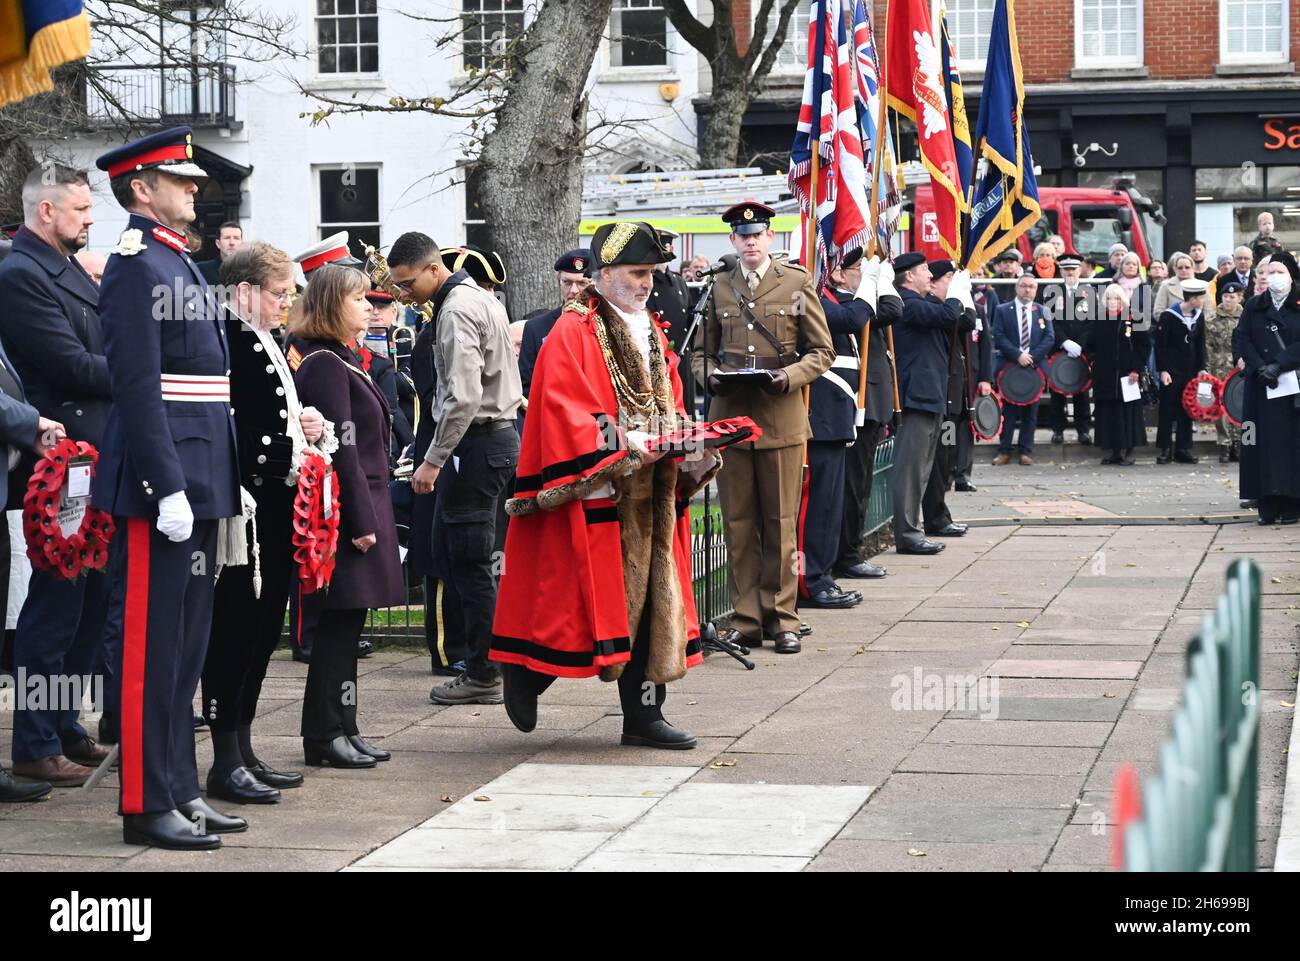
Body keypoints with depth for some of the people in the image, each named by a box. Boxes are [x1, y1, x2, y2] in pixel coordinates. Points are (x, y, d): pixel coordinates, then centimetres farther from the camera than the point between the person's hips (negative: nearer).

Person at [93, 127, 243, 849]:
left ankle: (181, 790, 21)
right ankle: (147, 804, 0)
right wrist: (168, 487, -23)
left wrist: (226, 482, 19)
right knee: (153, 642, -5)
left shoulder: (180, 263, 19)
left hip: (198, 480, 10)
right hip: (164, 482, -10)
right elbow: (137, 386, -19)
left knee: (186, 643, 14)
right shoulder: (137, 265, -11)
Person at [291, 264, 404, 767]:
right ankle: (323, 736, -1)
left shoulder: (341, 360, 18)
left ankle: (341, 730, 17)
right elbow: (340, 448, -20)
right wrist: (360, 521, -21)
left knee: (345, 623, 12)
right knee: (340, 622, -6)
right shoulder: (325, 365, -14)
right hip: (346, 510, -10)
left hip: (361, 506, 10)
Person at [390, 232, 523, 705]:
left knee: (468, 561, -4)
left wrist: (433, 461, -19)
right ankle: (485, 658, 15)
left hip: (475, 442, -10)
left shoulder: (457, 311, -15)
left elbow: (463, 399, -23)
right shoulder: (479, 297, 16)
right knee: (448, 555, 13)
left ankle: (484, 675, 1)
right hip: (497, 432, 10)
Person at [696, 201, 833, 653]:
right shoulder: (718, 288, 12)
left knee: (781, 523, 0)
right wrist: (710, 376, -3)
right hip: (730, 415, 2)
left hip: (781, 417, -2)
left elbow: (822, 351, 6)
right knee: (738, 525, 3)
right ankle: (746, 620, 8)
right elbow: (702, 351, 19)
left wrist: (789, 376, -12)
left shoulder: (797, 284, 5)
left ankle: (781, 618, 6)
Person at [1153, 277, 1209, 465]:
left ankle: (1183, 449, 14)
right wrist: (1162, 370, -13)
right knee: (1168, 410, -1)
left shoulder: (1198, 317, 5)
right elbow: (1160, 345, -10)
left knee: (1187, 410, 8)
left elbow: (1200, 345, 12)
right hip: (1171, 371, -5)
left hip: (1190, 371, 5)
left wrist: (1201, 368, 7)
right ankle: (1165, 449, 5)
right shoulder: (1168, 317, -11)